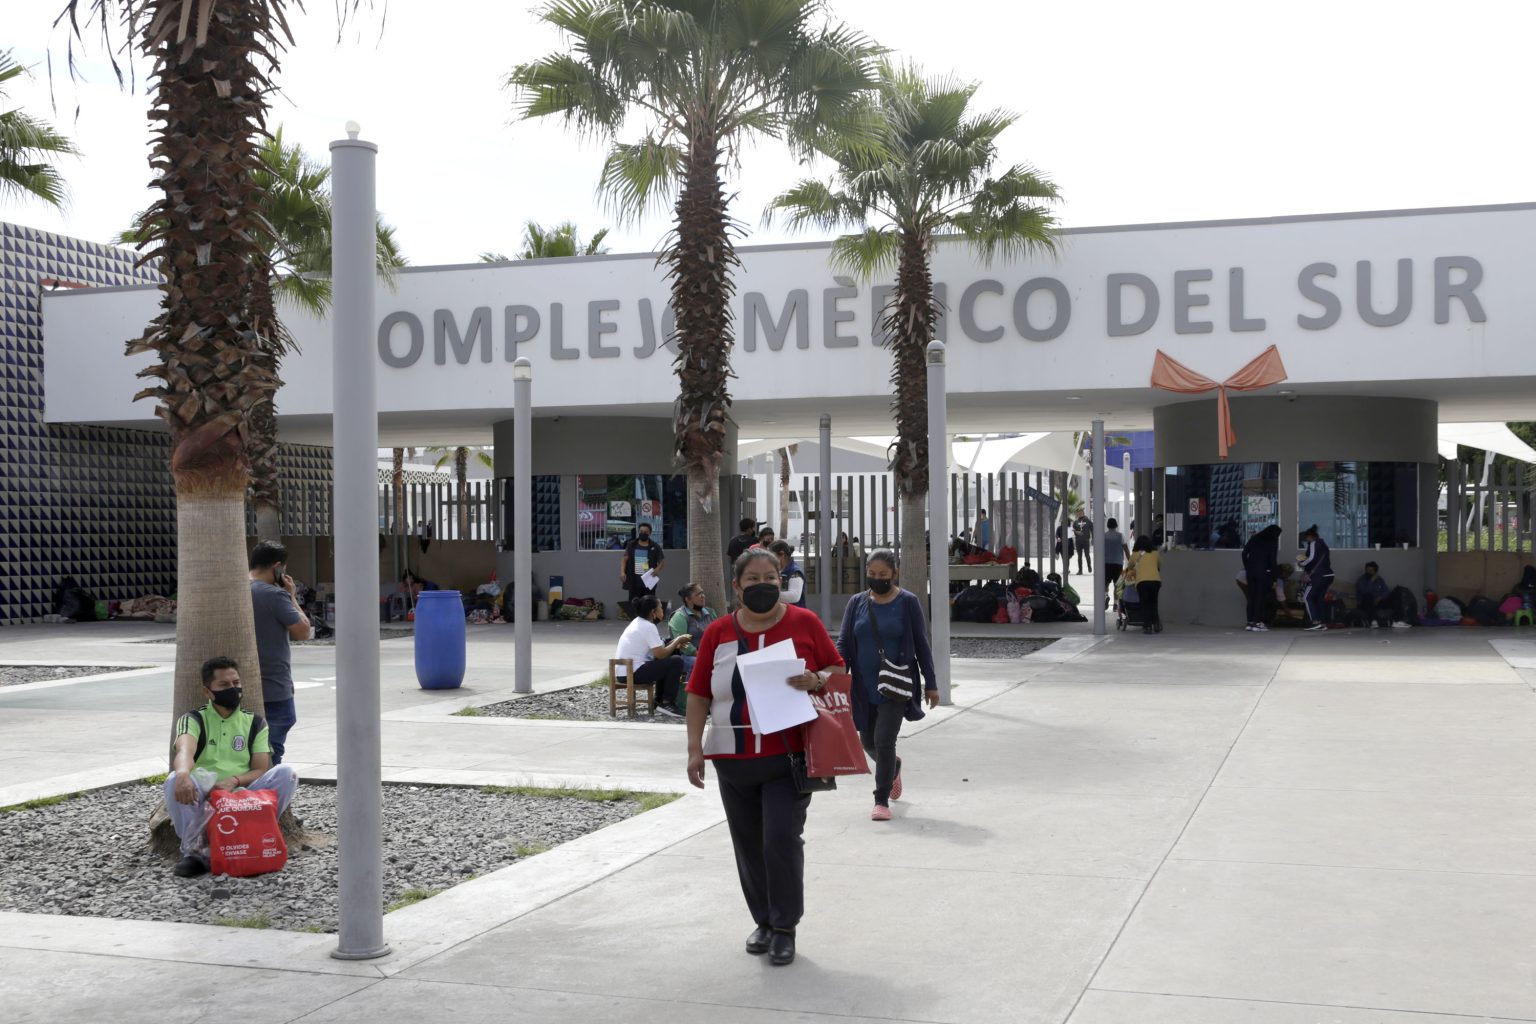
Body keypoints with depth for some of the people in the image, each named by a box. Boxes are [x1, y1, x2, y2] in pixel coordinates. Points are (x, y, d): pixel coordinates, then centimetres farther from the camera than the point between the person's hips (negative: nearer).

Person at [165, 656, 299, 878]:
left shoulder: (255, 723, 15)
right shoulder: (193, 720, 7)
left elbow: (261, 770, 4)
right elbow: (184, 751, -18)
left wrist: (234, 781, -19)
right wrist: (183, 774, -43)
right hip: (202, 800, -1)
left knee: (286, 773, -23)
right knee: (175, 781, -32)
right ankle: (195, 851, -27)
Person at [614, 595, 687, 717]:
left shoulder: (637, 622, 14)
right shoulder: (649, 627, -15)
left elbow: (657, 648, 17)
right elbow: (660, 654, -19)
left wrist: (674, 644, 6)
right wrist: (677, 641, -4)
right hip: (634, 673, -10)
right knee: (676, 661, -9)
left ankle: (660, 700, 24)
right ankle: (667, 703, -3)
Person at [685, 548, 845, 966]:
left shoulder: (804, 623, 0)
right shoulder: (718, 633, 6)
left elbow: (838, 671, 6)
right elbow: (698, 695, 8)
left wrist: (817, 680, -16)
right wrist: (695, 749, 1)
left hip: (788, 756, -3)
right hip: (733, 759, 3)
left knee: (782, 838, -10)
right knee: (748, 845, 10)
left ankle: (784, 927, 4)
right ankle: (763, 921, 26)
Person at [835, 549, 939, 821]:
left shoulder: (908, 602, -3)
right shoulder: (857, 603, 4)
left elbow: (921, 645, 1)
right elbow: (843, 643, 3)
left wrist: (930, 684, 0)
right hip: (865, 687, 4)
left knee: (884, 740, -11)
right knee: (868, 742, 14)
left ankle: (882, 801, 2)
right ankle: (893, 767, 47)